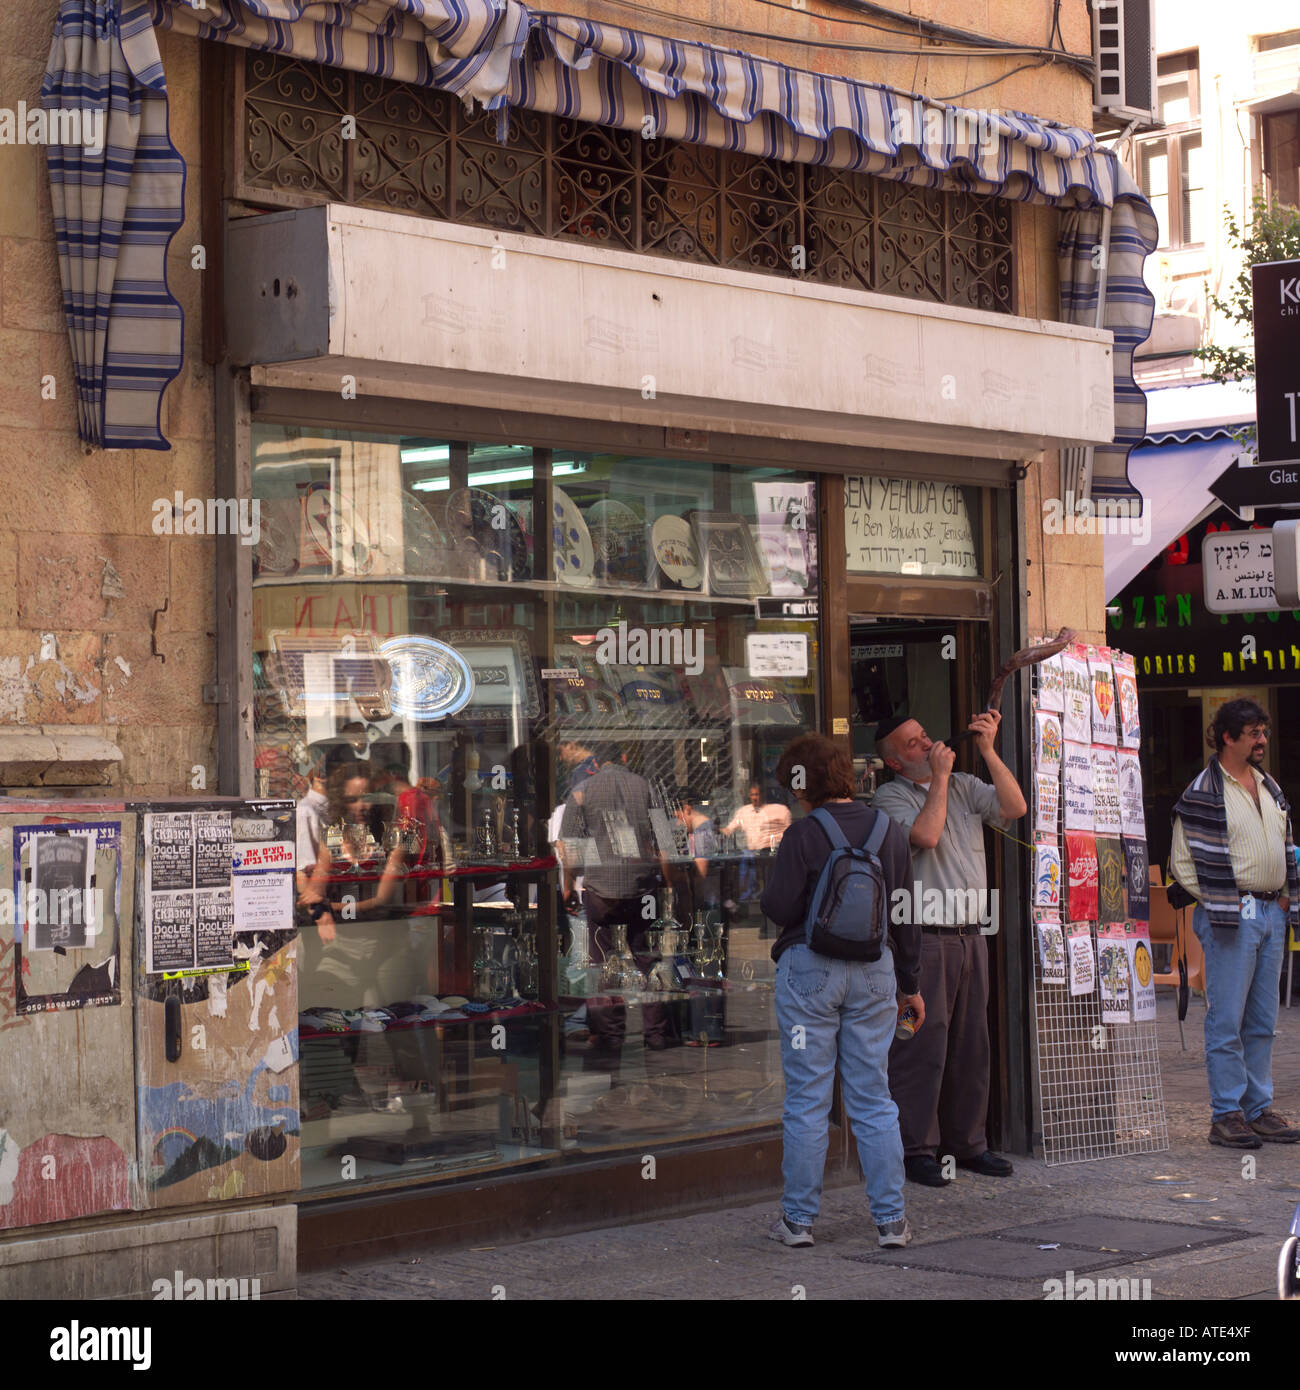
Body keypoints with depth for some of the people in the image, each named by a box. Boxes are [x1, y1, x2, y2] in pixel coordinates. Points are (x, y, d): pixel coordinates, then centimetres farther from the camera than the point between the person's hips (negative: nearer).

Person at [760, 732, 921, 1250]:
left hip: (811, 969, -4)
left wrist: (766, 891, 11)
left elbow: (780, 909, -12)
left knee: (806, 1100, 3)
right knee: (873, 1099, 9)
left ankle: (799, 1219, 8)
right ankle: (891, 1219, 8)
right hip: (874, 970, 4)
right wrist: (909, 983, 17)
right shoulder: (890, 833, 4)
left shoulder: (803, 835, -11)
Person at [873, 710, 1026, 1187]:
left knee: (971, 1044, 10)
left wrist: (988, 750, -3)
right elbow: (925, 834, -19)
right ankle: (917, 1149, 0)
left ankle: (967, 1143, 19)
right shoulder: (890, 798, -2)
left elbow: (1014, 808, 1)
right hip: (922, 938, -6)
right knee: (922, 1044, -6)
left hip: (970, 934, 6)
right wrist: (939, 776, -10)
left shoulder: (965, 786, 15)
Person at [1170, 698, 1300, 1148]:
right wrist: (1217, 902, -12)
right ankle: (1226, 1115, 0)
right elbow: (1183, 862, -8)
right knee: (1227, 1020, -5)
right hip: (1229, 917, -7)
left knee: (1262, 1022, 10)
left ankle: (1259, 1110, 16)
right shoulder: (1202, 793, -7)